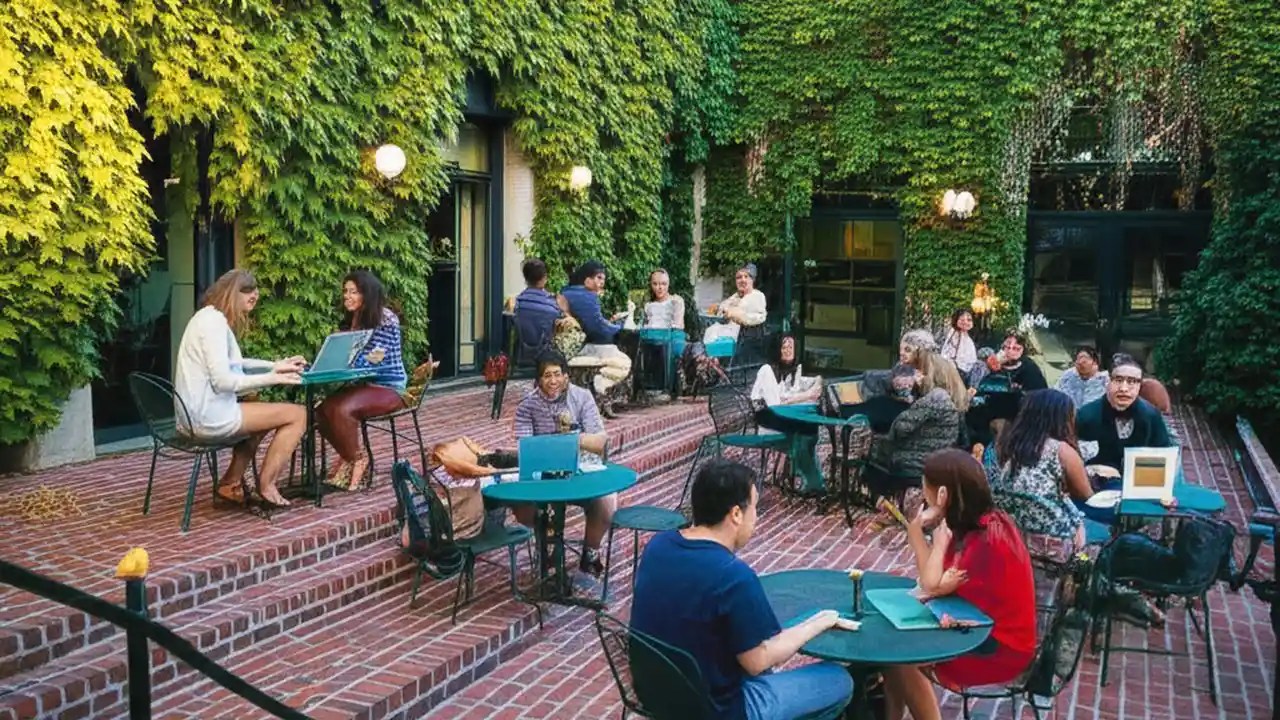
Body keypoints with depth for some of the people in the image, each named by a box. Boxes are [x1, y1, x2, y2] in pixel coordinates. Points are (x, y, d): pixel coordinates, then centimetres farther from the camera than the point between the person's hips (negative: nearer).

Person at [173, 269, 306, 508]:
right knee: (297, 414, -6)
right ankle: (266, 485, 3)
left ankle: (231, 483, 24)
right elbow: (223, 380, -23)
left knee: (265, 413, 32)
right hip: (209, 416, -11)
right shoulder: (214, 321, -16)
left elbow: (231, 363, 27)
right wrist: (272, 378, -18)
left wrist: (275, 365, 19)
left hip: (198, 413, 11)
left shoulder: (212, 318, 15)